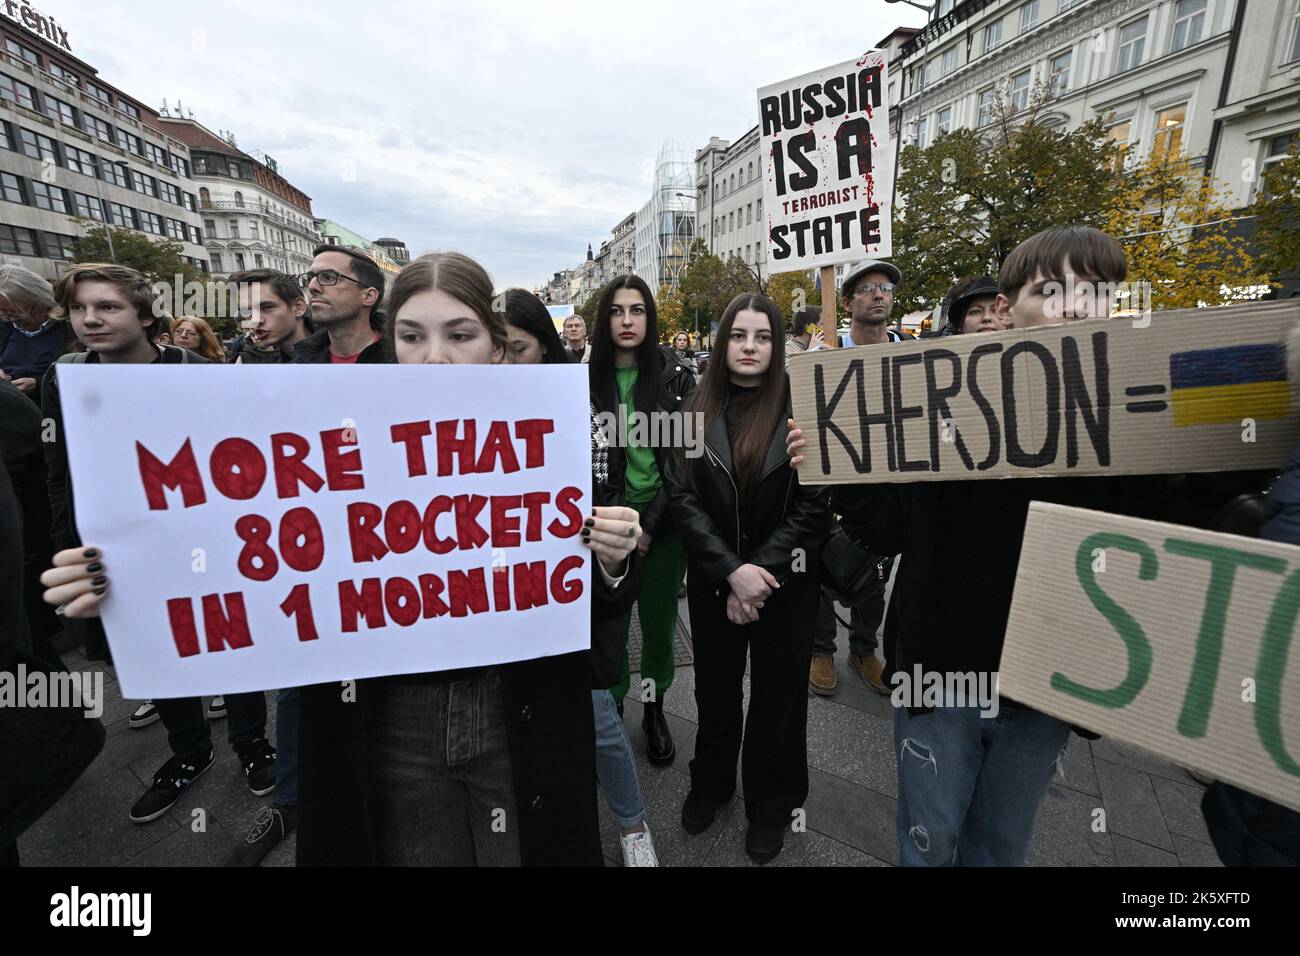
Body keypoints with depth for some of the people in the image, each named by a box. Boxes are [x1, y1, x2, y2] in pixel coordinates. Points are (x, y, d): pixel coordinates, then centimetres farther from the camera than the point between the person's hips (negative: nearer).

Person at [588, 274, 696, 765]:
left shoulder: (675, 375, -4)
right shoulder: (586, 378, -1)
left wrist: (649, 525, -11)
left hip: (663, 523, 0)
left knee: (659, 620, 12)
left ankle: (655, 707, 35)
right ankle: (611, 708, 33)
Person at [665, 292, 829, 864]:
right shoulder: (698, 411, -2)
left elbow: (814, 505, -11)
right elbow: (682, 498, -8)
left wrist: (761, 572, -16)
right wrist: (732, 570, -18)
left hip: (787, 583, -1)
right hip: (713, 581, 2)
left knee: (776, 697, 15)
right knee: (715, 691, 19)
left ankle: (771, 806, 40)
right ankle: (711, 783, 46)